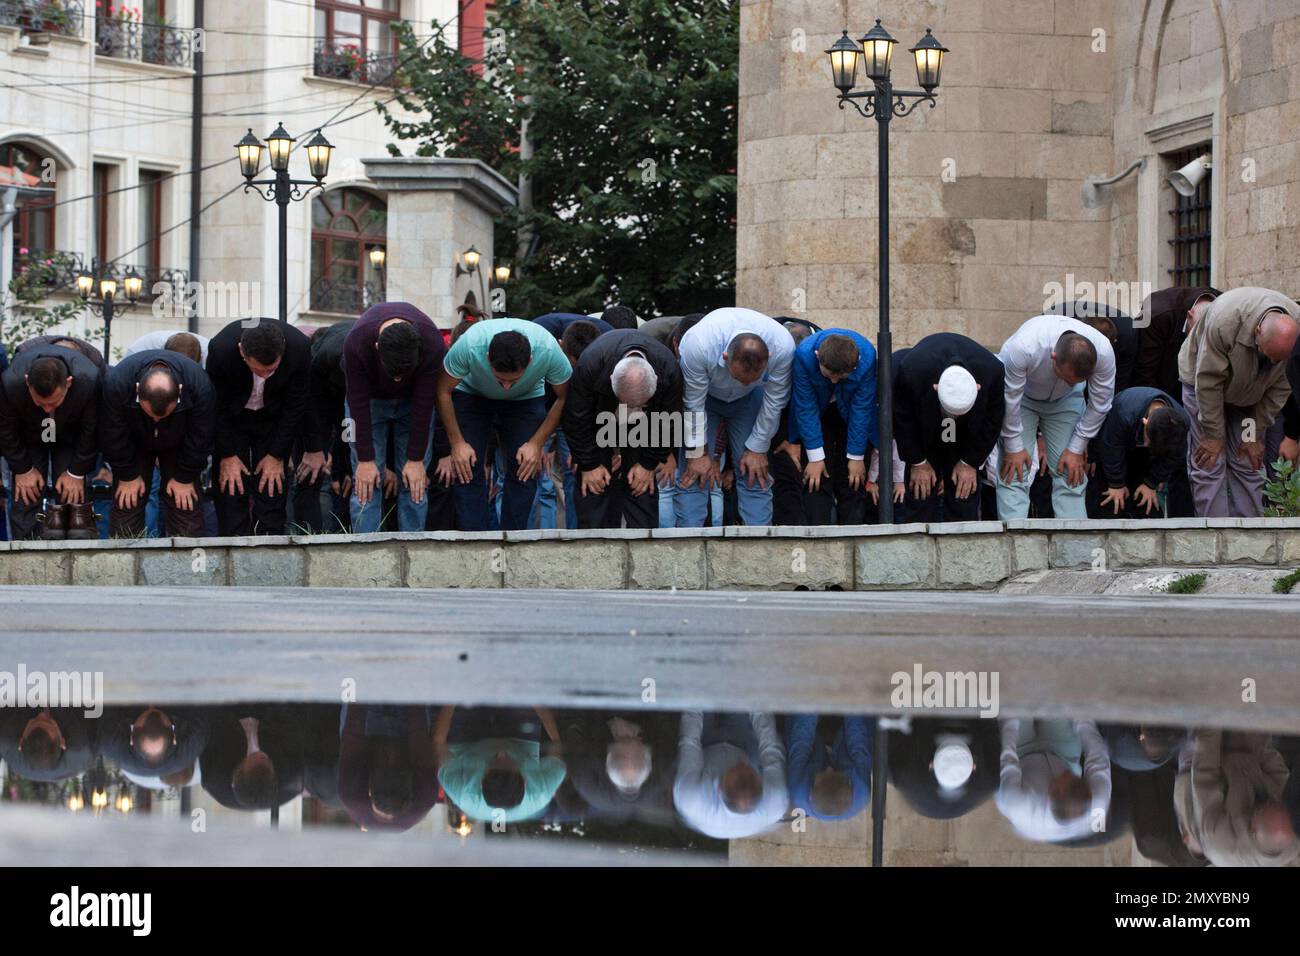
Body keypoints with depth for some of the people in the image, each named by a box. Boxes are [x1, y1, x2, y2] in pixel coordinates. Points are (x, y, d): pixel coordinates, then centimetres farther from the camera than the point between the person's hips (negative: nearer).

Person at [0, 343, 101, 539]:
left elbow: (91, 429, -20)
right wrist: (22, 469, -11)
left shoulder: (90, 381, -40)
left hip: (71, 436, 0)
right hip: (29, 438, 0)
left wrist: (76, 473, -15)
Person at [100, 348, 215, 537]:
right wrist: (127, 475, -15)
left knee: (185, 505, -9)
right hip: (134, 442, 0)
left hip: (178, 445, 0)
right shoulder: (116, 382, -39)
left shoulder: (200, 385, -38)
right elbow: (113, 435, -23)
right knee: (126, 504, -8)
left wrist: (185, 478, -15)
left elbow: (200, 437, -21)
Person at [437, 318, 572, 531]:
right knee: (467, 468, -15)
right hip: (472, 394, -1)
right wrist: (456, 442, -18)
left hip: (526, 400, 1)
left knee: (524, 471, -12)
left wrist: (537, 443, -18)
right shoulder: (469, 345, -38)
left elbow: (564, 397, -17)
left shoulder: (549, 350, -36)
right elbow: (443, 391, -20)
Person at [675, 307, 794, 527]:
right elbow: (693, 405, -27)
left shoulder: (783, 346, -36)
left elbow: (774, 402, -19)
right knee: (694, 472, -12)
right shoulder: (698, 345, -42)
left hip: (748, 400, 2)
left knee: (754, 473, -6)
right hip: (704, 393, -2)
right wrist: (698, 453, -19)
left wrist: (758, 449, -11)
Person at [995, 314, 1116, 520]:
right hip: (1022, 394, -2)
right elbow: (1009, 398, -26)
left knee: (1071, 475, -6)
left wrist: (1077, 449, -11)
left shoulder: (1104, 352, -33)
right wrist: (1014, 447, -18)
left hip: (1065, 399, 2)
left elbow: (1099, 405, -16)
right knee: (1014, 474, -14)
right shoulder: (1022, 348, -42)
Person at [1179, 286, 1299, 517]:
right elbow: (1208, 380, -29)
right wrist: (1214, 435, -22)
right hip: (1203, 379, -4)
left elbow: (1281, 387, -12)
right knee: (1209, 464, -11)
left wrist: (1256, 435, -10)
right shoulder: (1224, 320, -40)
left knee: (1249, 465, -3)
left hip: (1251, 396, 4)